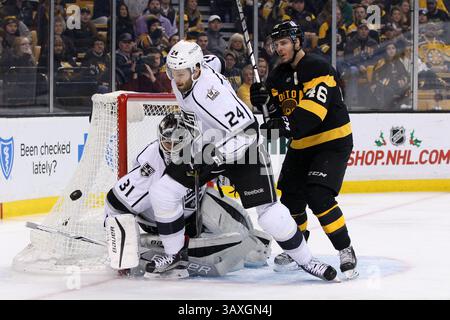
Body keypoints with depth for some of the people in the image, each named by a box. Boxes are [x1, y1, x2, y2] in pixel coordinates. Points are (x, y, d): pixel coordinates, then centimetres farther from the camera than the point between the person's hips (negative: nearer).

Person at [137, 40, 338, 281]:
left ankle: (306, 260, 6)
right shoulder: (179, 81, -8)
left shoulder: (213, 90, -33)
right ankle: (175, 254, 12)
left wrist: (216, 152, -42)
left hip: (243, 150, -8)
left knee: (271, 215, -15)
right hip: (207, 149, 8)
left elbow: (247, 131, -36)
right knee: (162, 193, -4)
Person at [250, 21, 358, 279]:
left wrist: (291, 124, -44)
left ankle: (346, 251, -12)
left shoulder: (318, 68, -19)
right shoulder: (279, 75, 6)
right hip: (301, 145, 8)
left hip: (332, 141, -8)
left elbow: (315, 107, -32)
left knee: (319, 197, -22)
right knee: (291, 198, 11)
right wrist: (264, 99, -14)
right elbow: (277, 113, 6)